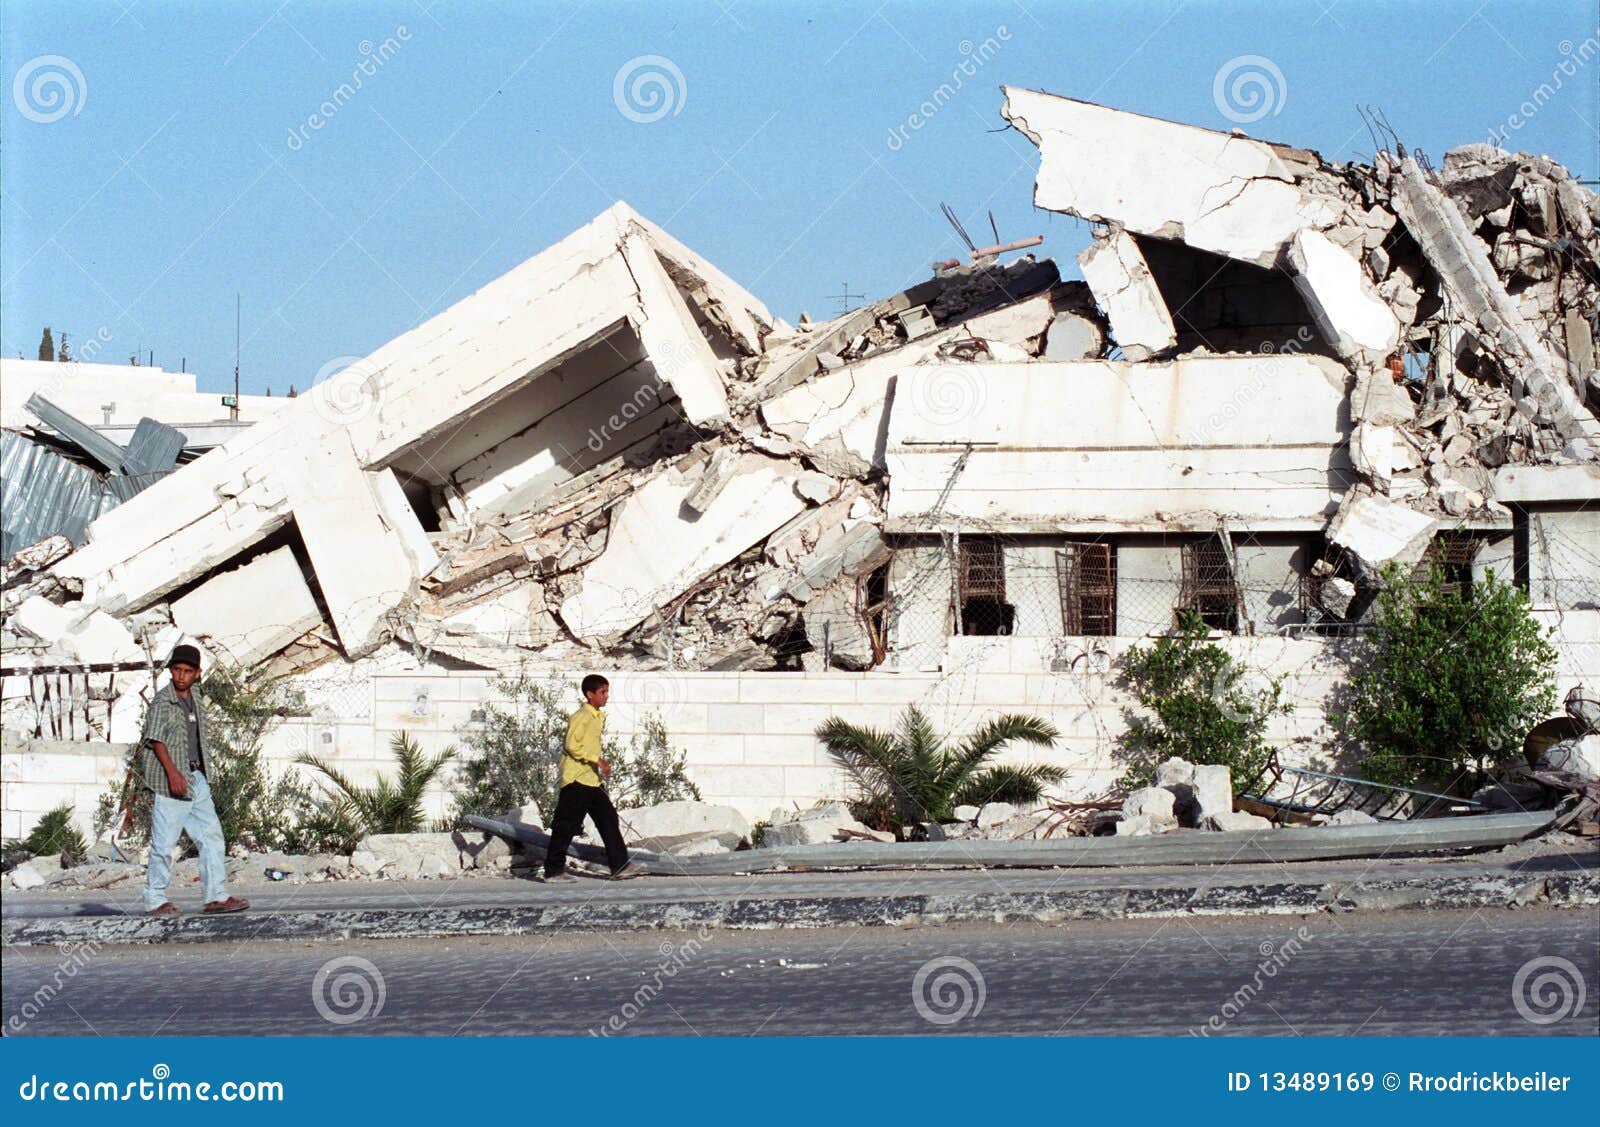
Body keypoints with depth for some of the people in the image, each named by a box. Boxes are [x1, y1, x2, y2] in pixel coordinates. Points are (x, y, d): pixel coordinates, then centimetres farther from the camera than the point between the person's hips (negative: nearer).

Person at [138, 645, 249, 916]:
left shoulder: (195, 701, 16)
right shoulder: (163, 701, -7)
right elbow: (156, 739, -14)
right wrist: (172, 772, -23)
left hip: (196, 779, 8)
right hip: (169, 780, -8)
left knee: (212, 837, 3)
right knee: (165, 842, -4)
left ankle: (215, 896, 4)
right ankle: (155, 900, 4)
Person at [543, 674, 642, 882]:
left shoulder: (598, 717, 15)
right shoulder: (581, 717, -14)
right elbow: (572, 745, -21)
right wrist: (597, 759, -21)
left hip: (592, 779, 10)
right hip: (576, 779, -9)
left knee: (609, 819, 5)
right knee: (566, 826, -4)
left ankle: (620, 865, 5)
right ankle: (553, 871, 2)